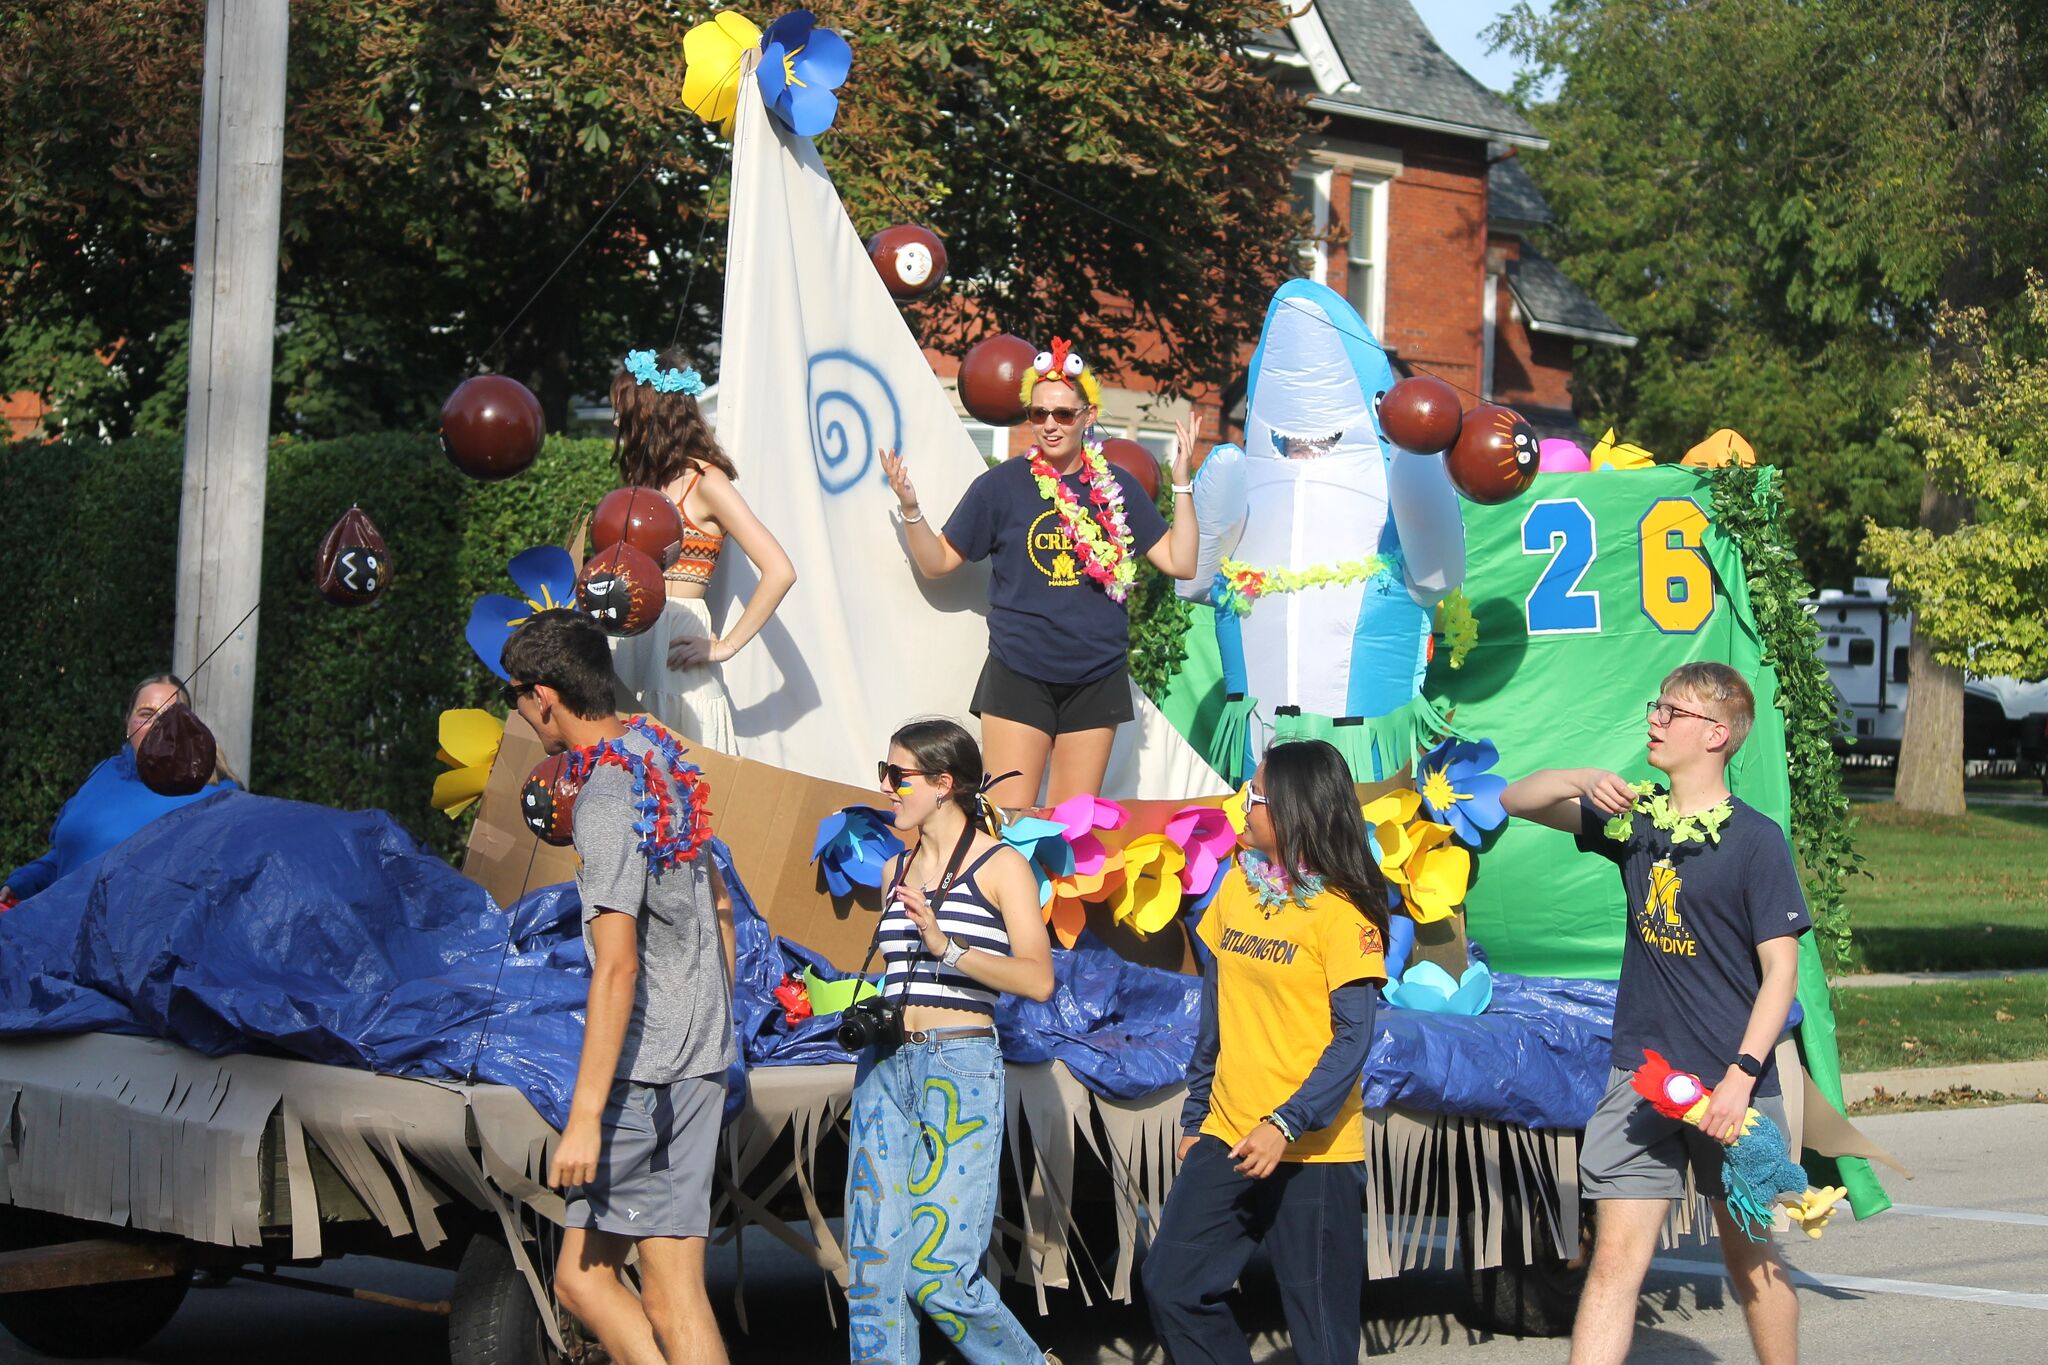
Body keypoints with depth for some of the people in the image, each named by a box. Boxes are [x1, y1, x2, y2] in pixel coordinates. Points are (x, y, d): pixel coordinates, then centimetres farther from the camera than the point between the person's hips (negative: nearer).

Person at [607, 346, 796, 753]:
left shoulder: (705, 481, -6)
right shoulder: (646, 477, 18)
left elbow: (779, 572, -15)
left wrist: (726, 646, -13)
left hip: (675, 648, -7)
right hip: (629, 640, 7)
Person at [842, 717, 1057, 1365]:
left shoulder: (1000, 865, -2)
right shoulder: (901, 867, 17)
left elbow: (1038, 978, -12)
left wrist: (947, 946, -21)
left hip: (960, 1067, -7)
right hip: (885, 1066, 7)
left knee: (937, 1274, -10)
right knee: (872, 1263, 1)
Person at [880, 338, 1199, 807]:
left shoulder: (1116, 488, 5)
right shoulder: (1001, 485, 0)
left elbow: (1181, 563, 4)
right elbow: (937, 562, 6)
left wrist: (1182, 483, -3)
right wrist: (909, 508, -10)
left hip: (1096, 680, 2)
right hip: (1019, 677, -2)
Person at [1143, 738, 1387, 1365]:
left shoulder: (1340, 912, -11)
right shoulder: (1237, 887, 7)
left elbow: (1353, 1038, -15)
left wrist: (1286, 1126, -24)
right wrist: (1195, 1118, 15)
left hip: (1311, 1149, -6)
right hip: (1226, 1136, 6)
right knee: (1170, 1287, 3)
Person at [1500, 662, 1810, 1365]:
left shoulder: (1755, 838, -7)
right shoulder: (1634, 818, 7)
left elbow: (1781, 969, -9)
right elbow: (1516, 800, 13)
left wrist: (1741, 1075, -17)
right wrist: (1582, 780, -8)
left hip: (1729, 1080, -3)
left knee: (1751, 1255, 11)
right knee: (1615, 1255, -3)